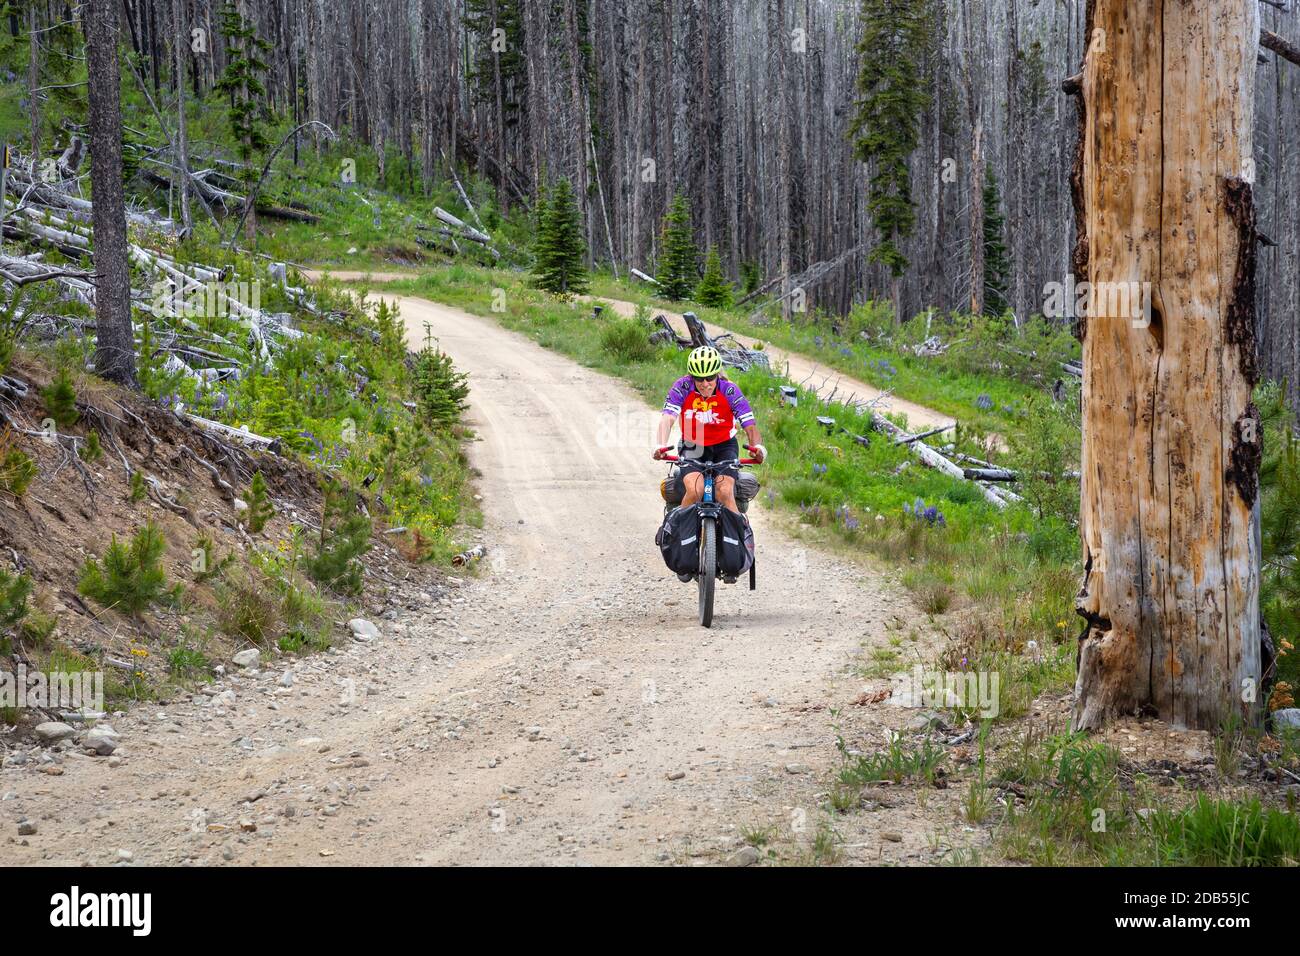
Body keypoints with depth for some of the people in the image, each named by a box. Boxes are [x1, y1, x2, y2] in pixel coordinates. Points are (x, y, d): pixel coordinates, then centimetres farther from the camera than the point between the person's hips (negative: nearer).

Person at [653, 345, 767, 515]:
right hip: (693, 446, 0)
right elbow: (667, 418, -29)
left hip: (724, 446, 0)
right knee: (694, 491, -25)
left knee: (725, 492, -22)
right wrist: (661, 446, -47)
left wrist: (757, 447, -45)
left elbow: (749, 424, -25)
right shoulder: (682, 388, -18)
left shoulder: (729, 390, -19)